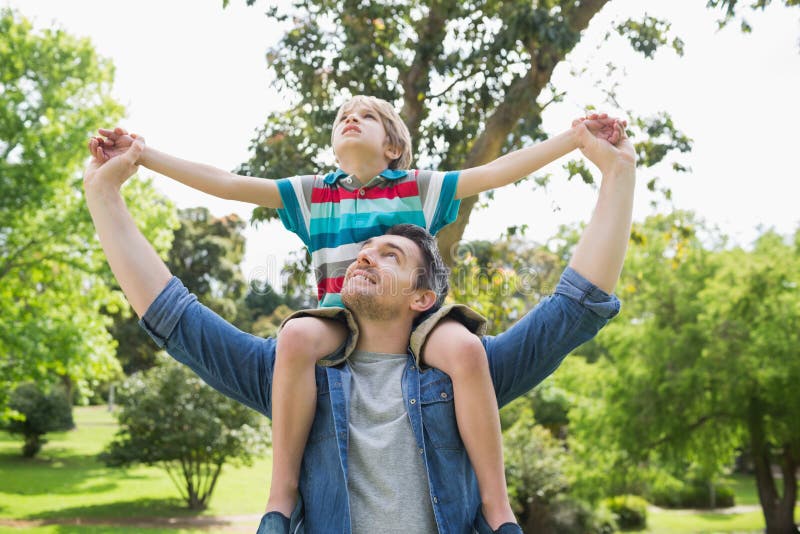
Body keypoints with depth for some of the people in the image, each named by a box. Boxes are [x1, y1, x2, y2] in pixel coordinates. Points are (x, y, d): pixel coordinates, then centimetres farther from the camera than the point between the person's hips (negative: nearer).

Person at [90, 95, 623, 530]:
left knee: (466, 348, -33)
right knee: (297, 336, -35)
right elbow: (224, 183, 10)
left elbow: (499, 171, 7)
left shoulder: (418, 187, 13)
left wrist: (576, 137, -2)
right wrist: (138, 152, 5)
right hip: (342, 319, 1)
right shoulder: (312, 193, 16)